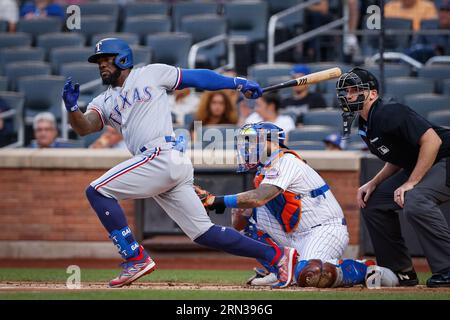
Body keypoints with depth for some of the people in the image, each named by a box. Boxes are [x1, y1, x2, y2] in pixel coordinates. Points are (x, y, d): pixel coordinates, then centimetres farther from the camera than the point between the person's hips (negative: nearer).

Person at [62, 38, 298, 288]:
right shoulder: (104, 102, 24)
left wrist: (237, 83, 6)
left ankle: (136, 258, -13)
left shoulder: (151, 74, 10)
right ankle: (277, 256, 8)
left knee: (97, 191, -12)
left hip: (163, 155, -7)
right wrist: (72, 107, -13)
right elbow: (84, 127, 7)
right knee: (203, 232, 5)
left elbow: (197, 77, 11)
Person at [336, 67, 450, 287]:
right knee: (372, 202, 9)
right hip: (417, 168, 11)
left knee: (414, 201, -35)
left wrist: (411, 183, -27)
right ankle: (400, 271, 14)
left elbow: (432, 140, -29)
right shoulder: (365, 125, 8)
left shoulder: (389, 114, -22)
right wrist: (374, 183, 4)